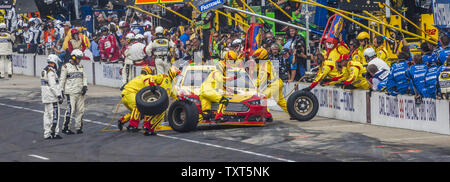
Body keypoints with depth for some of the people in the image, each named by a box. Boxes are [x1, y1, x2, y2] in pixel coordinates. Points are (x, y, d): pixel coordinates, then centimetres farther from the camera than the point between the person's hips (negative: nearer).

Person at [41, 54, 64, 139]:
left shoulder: (44, 71, 15)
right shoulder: (51, 71, -16)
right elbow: (53, 85, -21)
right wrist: (59, 96, -18)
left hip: (45, 97, 10)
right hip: (52, 97, -10)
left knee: (47, 115, 11)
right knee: (54, 115, -6)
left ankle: (47, 134, 14)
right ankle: (54, 133, -6)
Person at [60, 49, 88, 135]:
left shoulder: (80, 67, 17)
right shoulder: (66, 67, -1)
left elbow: (84, 77, 16)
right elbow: (62, 80, 0)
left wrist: (85, 86, -1)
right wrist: (61, 90, -3)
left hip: (80, 92, 6)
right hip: (71, 92, -6)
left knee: (80, 110, 6)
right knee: (70, 110, -12)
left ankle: (78, 127, 14)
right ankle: (65, 128, -7)